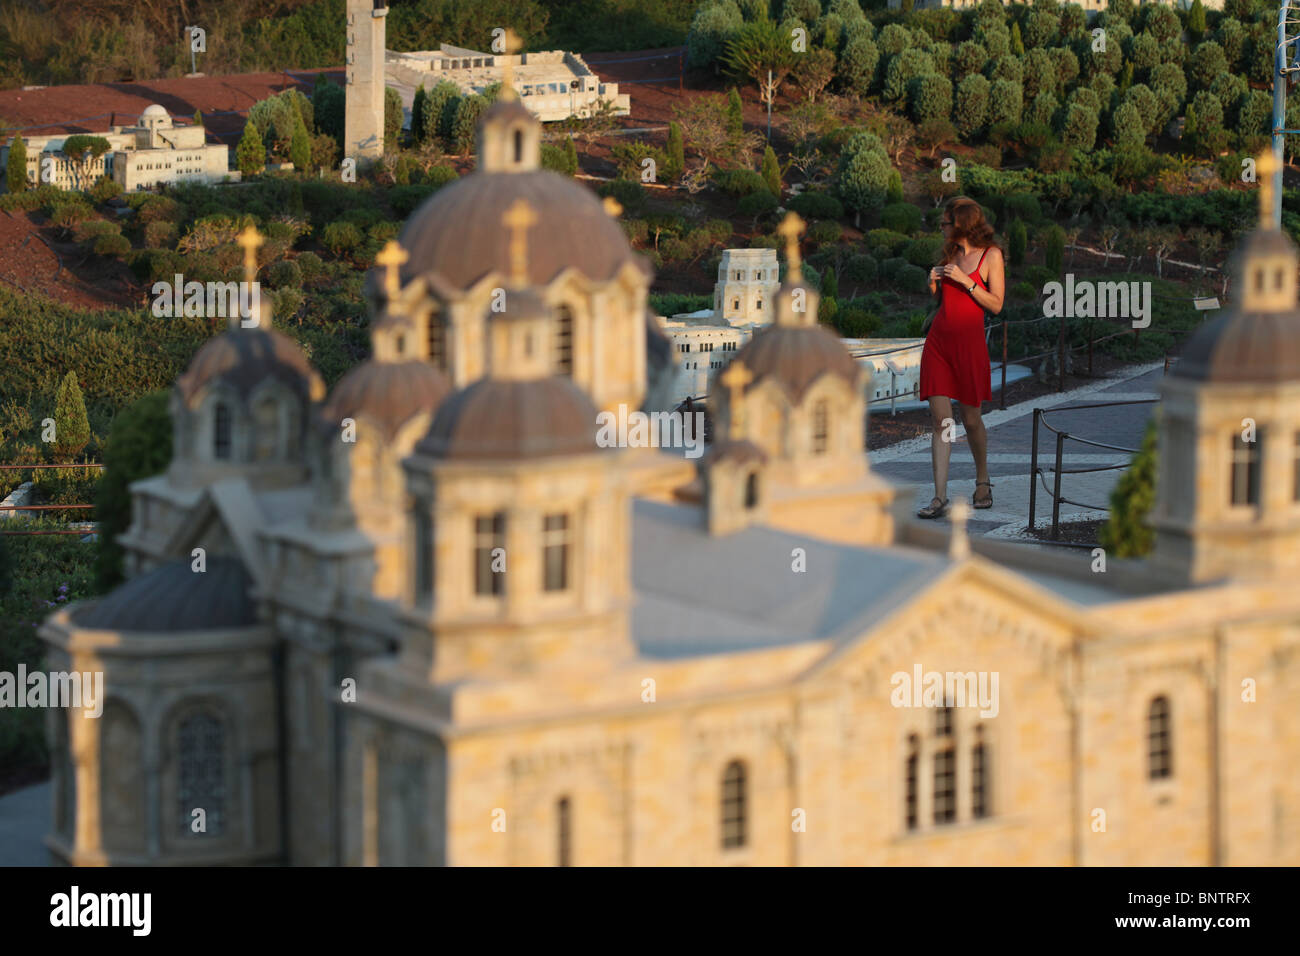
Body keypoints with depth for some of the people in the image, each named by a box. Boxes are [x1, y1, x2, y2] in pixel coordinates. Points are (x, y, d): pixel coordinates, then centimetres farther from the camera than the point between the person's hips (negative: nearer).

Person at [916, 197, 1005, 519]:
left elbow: (996, 304, -9)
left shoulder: (991, 255, -3)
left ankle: (982, 481, 30)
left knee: (971, 417, 5)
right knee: (940, 417, -4)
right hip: (939, 338, 4)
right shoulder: (949, 254, 14)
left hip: (969, 341, -4)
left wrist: (964, 280, -16)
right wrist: (934, 283, 2)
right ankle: (940, 497, -8)